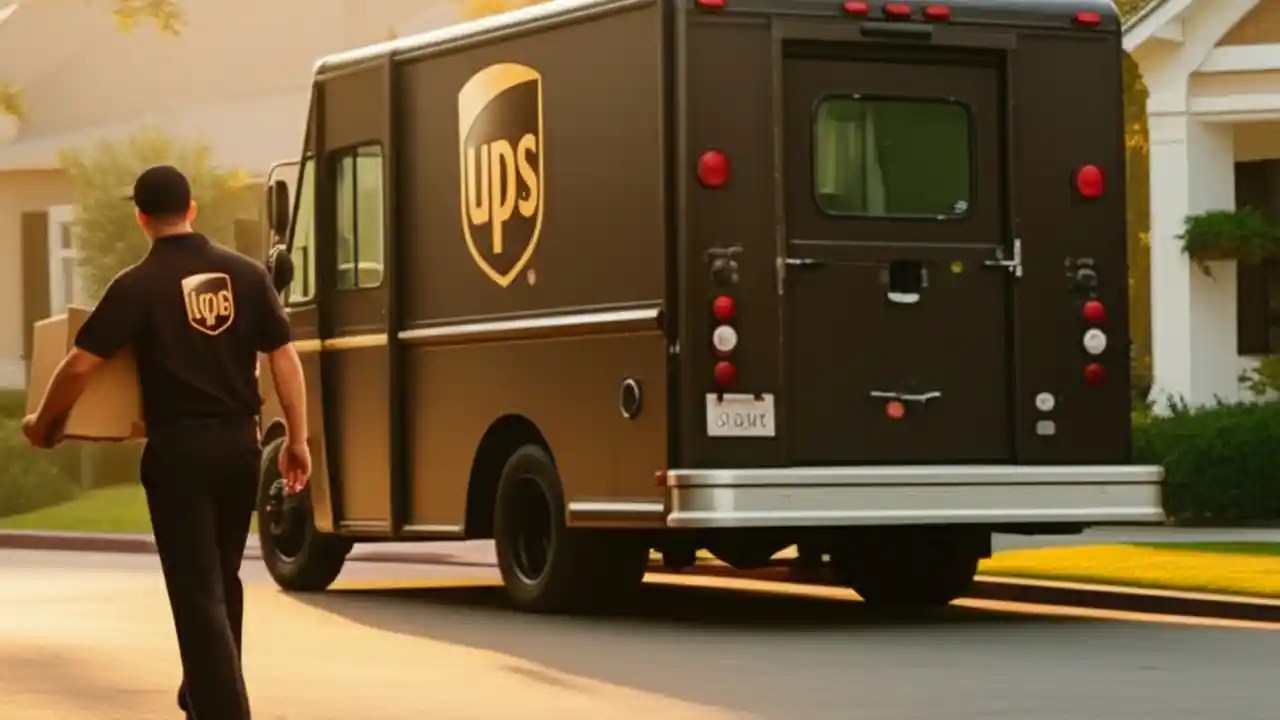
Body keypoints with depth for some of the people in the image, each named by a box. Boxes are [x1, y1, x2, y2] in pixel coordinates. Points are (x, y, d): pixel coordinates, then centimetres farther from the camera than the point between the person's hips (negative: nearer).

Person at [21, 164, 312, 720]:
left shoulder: (137, 286, -8)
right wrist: (297, 439, 8)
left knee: (197, 591, -2)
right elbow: (284, 358, 2)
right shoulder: (246, 274, 3)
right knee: (222, 580, 21)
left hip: (178, 449, -5)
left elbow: (80, 365, -10)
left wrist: (43, 423, 6)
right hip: (238, 445, 5)